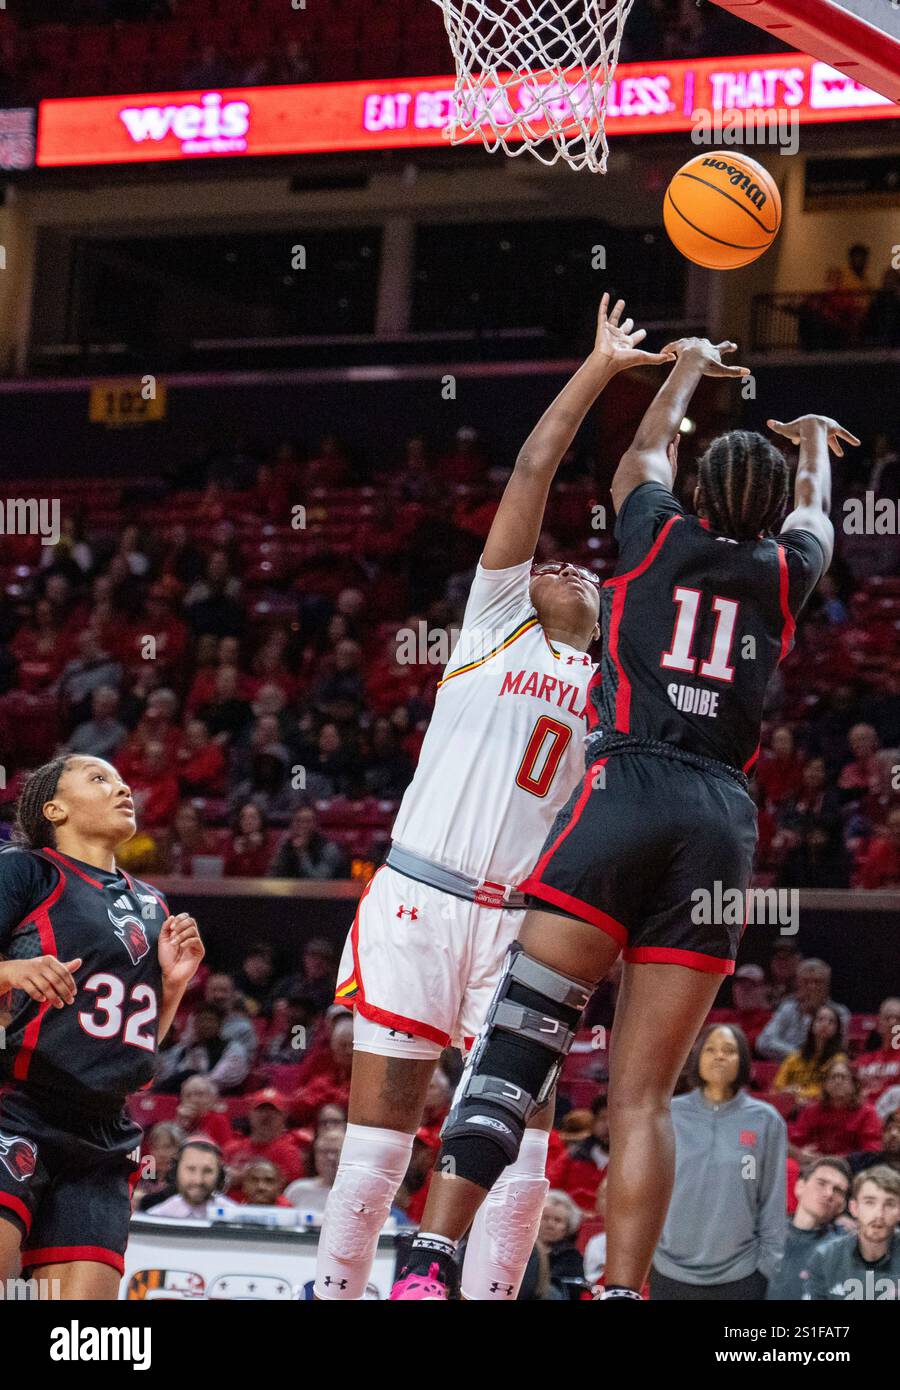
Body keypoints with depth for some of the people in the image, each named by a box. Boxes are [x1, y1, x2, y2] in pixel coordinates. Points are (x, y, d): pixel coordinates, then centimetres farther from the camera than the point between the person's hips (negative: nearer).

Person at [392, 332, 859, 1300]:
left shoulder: (660, 538, 14)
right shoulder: (783, 571, 17)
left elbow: (646, 453, 37)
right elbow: (815, 512, 42)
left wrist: (690, 368, 56)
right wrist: (813, 438, 63)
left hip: (624, 790, -2)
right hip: (721, 820, 2)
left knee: (517, 1040, -9)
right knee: (642, 1097, 0)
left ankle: (430, 1261, -22)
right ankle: (621, 1294, -11)